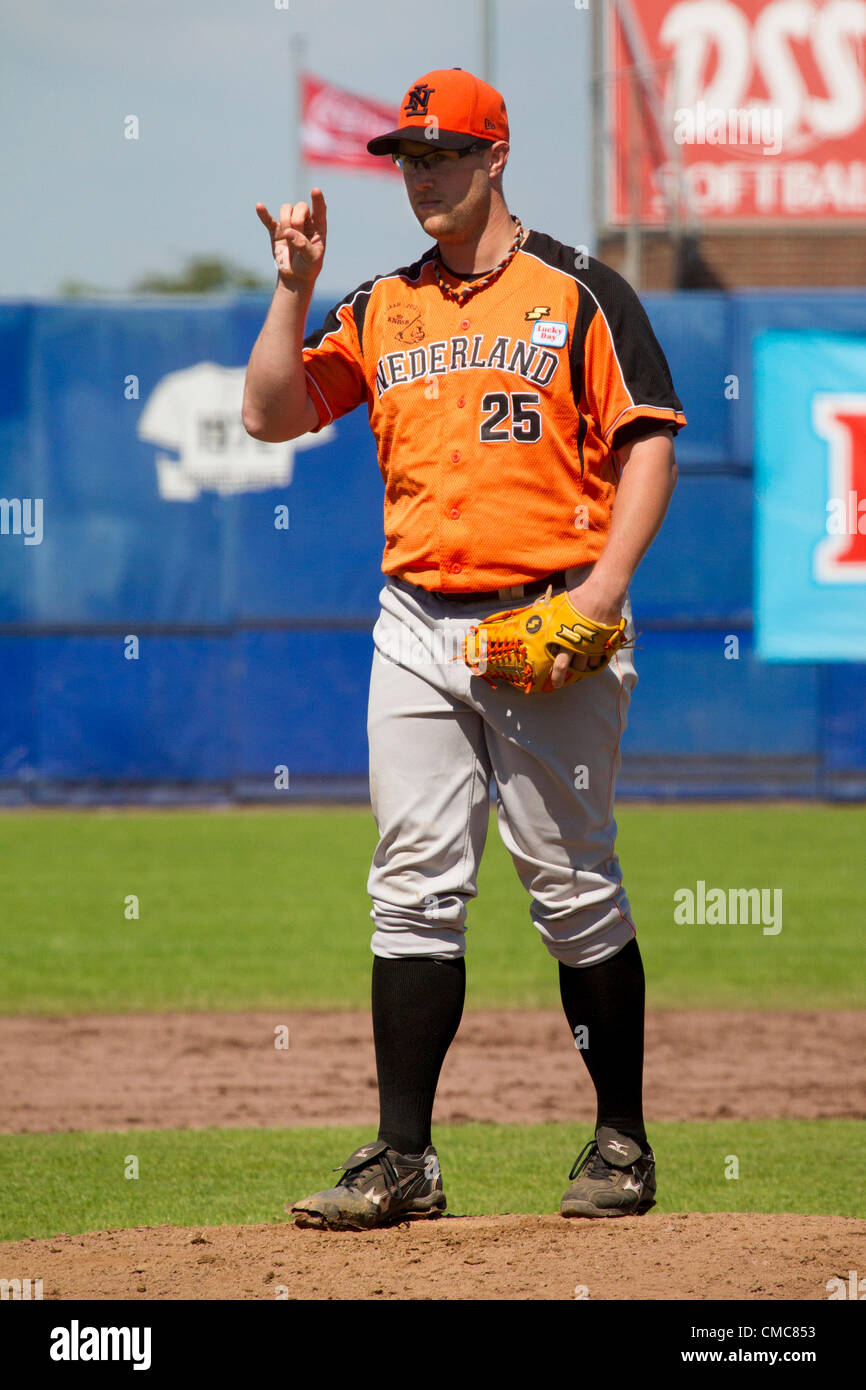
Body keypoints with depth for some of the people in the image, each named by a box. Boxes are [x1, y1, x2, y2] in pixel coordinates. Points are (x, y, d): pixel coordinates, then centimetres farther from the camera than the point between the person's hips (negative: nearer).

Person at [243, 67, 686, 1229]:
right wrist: (294, 289, -4)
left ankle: (623, 1144, 10)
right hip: (418, 628, 4)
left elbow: (648, 441, -4)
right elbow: (272, 414, 8)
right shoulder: (380, 311, 14)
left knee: (575, 890, -1)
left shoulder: (578, 293, 1)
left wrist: (605, 586, -15)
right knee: (414, 891, -1)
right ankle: (404, 1161, -1)